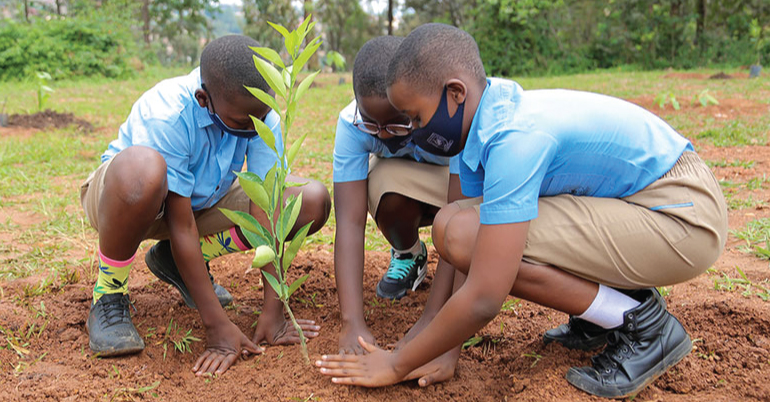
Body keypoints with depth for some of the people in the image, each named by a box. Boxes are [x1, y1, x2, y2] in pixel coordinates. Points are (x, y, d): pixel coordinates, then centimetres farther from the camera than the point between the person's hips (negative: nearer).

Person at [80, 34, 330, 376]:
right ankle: (109, 296, -16)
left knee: (314, 201, -12)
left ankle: (177, 263, 1)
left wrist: (273, 313, -27)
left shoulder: (261, 115, -21)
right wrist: (217, 325, -32)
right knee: (142, 167, -43)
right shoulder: (165, 116, -34)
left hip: (204, 199, 6)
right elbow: (181, 226, -33)